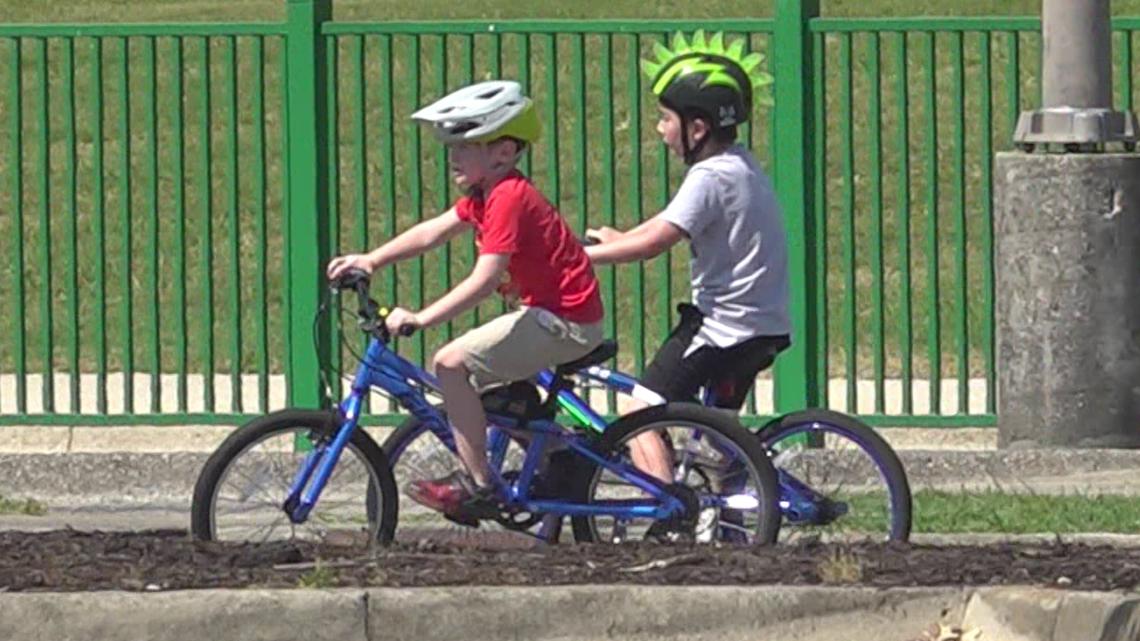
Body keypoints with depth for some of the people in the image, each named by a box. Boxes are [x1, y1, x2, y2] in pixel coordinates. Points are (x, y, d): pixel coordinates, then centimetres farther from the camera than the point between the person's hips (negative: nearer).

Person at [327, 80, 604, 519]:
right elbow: (431, 233, 15)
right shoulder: (485, 194, 12)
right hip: (551, 315, 11)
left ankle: (477, 485, -16)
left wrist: (421, 318, -30)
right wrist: (371, 261, 7)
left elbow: (484, 279, -27)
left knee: (452, 362, -18)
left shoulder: (508, 198, -19)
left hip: (564, 321, -11)